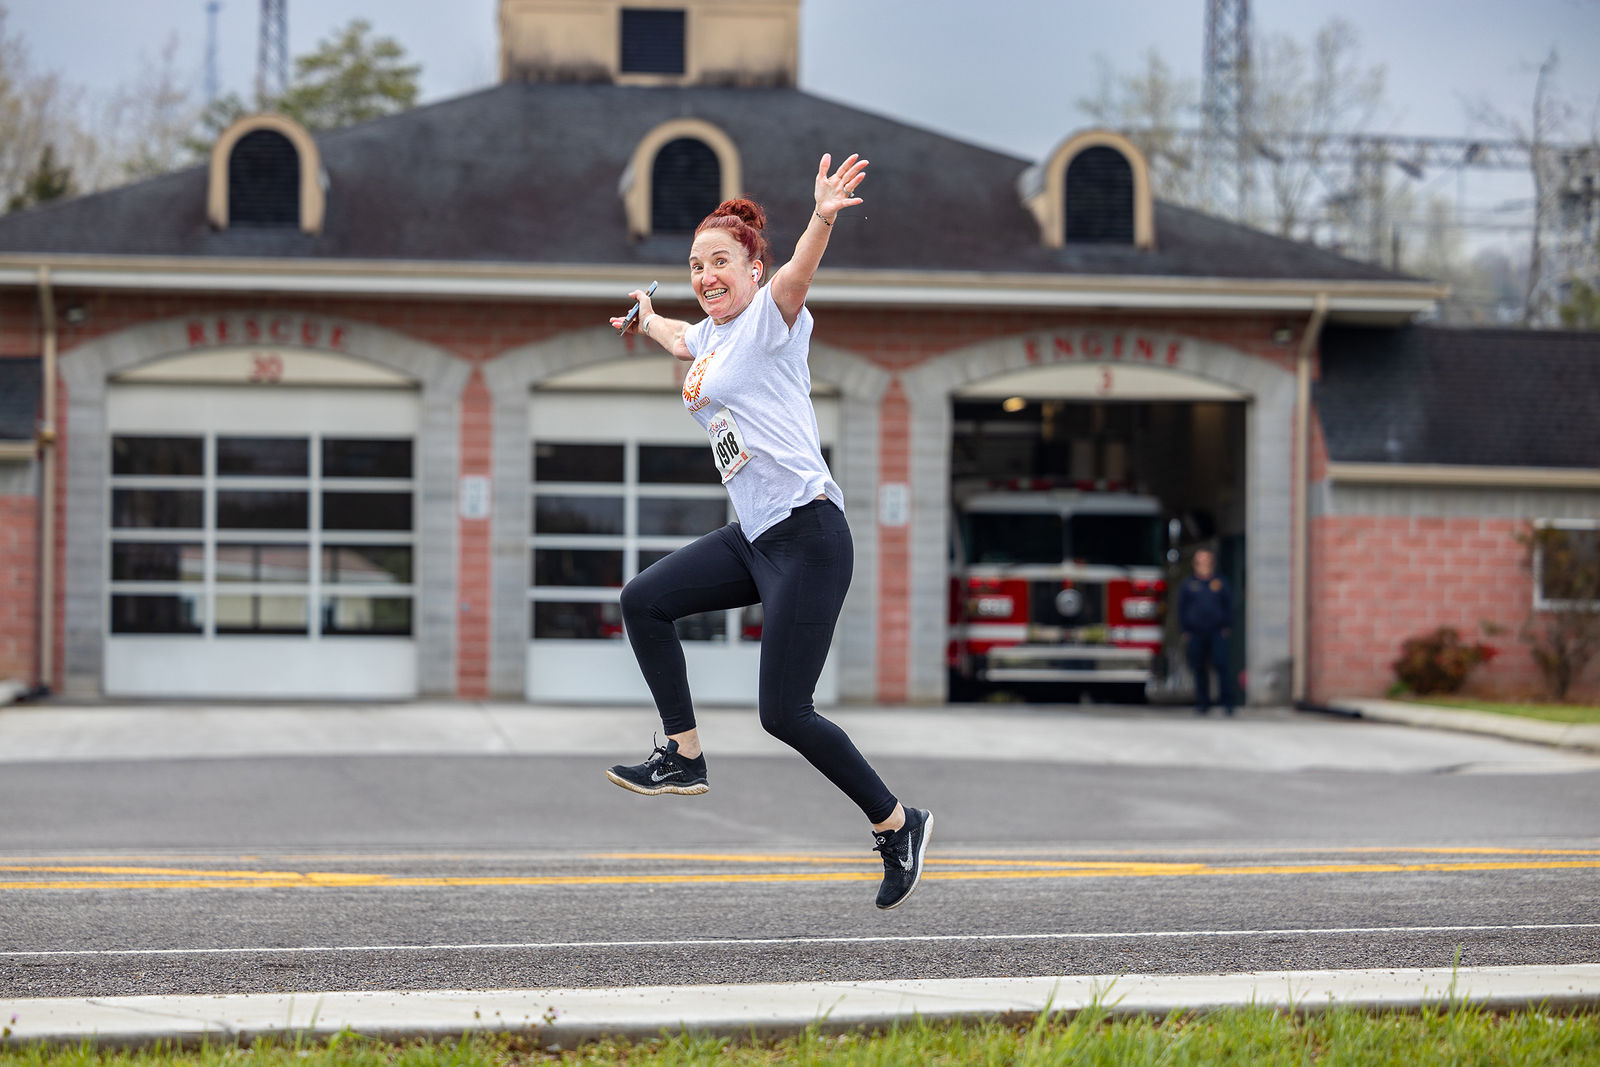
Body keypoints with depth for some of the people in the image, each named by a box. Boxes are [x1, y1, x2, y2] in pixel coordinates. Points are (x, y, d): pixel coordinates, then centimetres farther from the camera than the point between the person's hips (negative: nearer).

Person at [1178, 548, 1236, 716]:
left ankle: (1227, 701, -9)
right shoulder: (1188, 585, 10)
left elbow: (1229, 606, 13)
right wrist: (1185, 630, 6)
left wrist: (1227, 627, 5)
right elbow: (1181, 608, 13)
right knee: (1199, 668, 2)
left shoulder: (1220, 583, 9)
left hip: (1217, 632, -1)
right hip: (1196, 633, 1)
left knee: (1221, 665, -11)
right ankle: (1202, 703, 10)